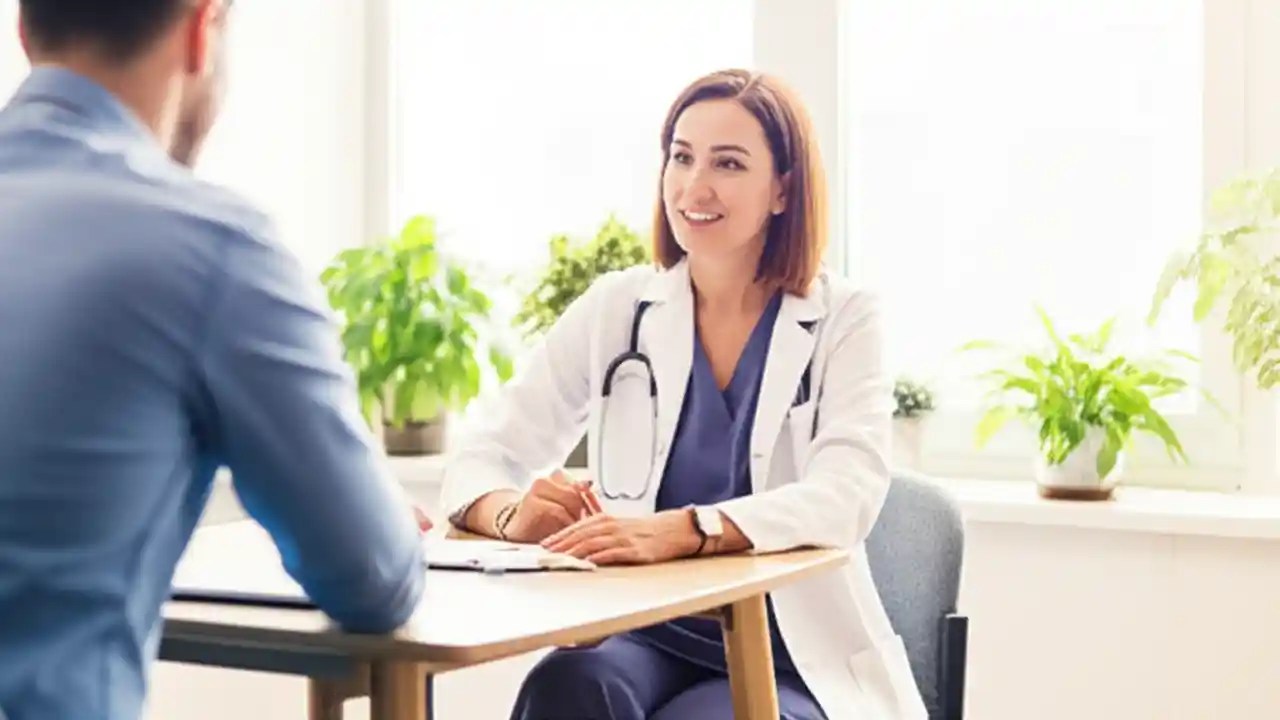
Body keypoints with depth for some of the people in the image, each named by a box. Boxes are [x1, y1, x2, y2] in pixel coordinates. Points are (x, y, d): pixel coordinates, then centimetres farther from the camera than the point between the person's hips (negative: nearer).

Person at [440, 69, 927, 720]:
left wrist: (680, 531, -38)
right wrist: (514, 513, -25)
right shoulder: (616, 308, 5)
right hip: (647, 639, 2)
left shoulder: (843, 318, -2)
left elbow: (848, 497, -19)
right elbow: (480, 461, 1)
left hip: (793, 664, -1)